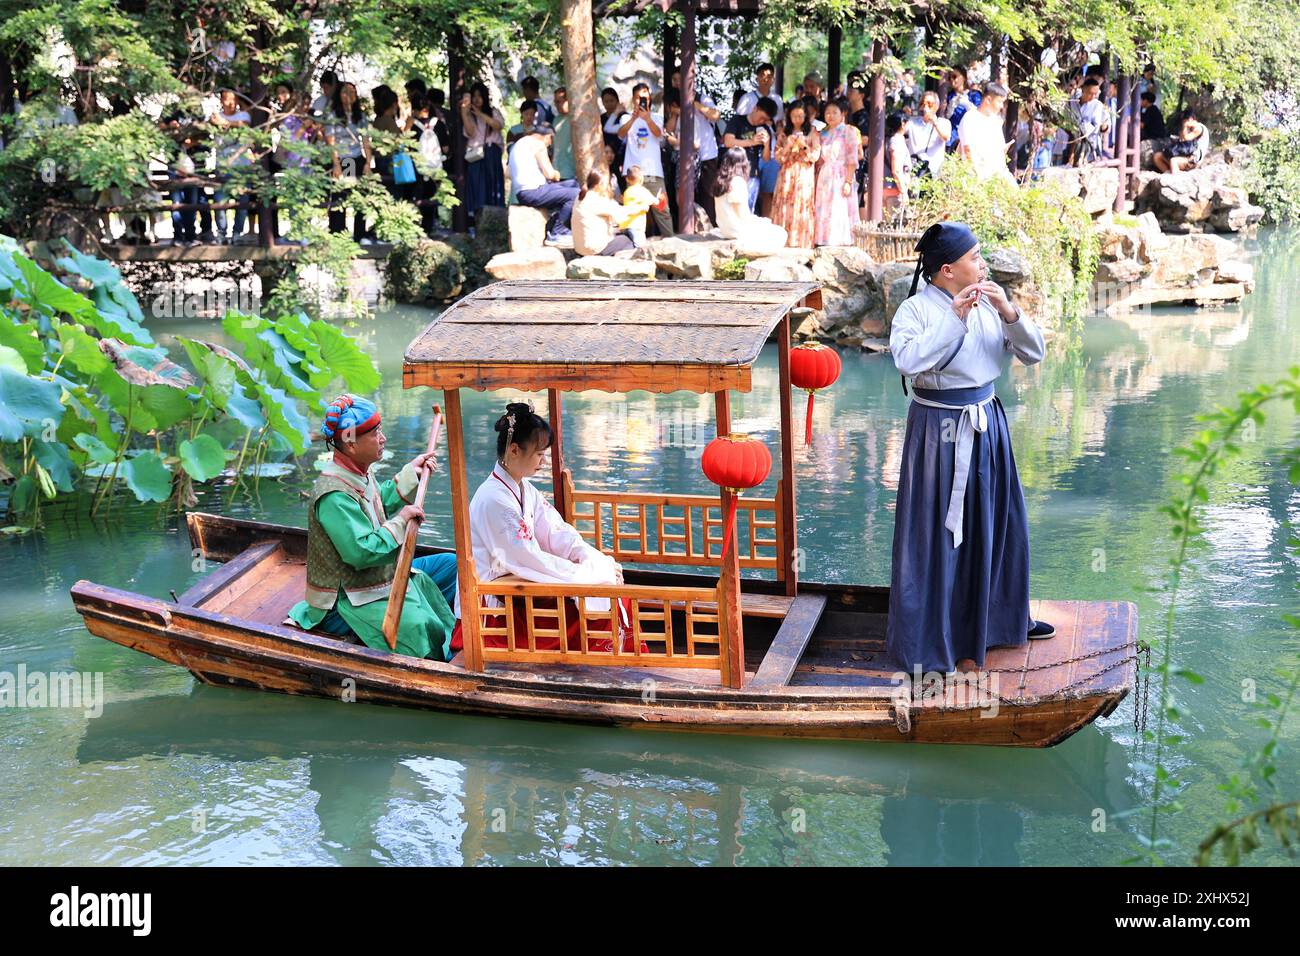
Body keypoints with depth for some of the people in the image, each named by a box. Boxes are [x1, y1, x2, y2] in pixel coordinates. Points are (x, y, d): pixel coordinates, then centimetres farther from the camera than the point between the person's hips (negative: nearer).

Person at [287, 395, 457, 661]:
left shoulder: (359, 472, 4)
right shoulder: (334, 496, -28)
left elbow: (381, 503, 26)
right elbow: (362, 553, -32)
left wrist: (411, 474, 19)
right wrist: (401, 521, -24)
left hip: (386, 577, 11)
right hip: (348, 598, -11)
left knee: (451, 565, 13)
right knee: (420, 627, -27)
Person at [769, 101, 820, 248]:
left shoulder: (812, 132, 4)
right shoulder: (784, 133, 11)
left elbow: (816, 156, -1)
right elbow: (778, 157, 7)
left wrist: (804, 146, -15)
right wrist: (788, 146, -10)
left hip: (805, 176, -2)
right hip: (787, 175, 2)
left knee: (802, 209, -5)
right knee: (784, 210, -2)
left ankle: (802, 245, -4)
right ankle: (783, 243, 0)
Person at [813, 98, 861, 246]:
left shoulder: (848, 131, -1)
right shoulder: (823, 133, 15)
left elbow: (852, 159, -8)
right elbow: (819, 160, 16)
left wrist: (848, 182, -16)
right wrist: (817, 180, 7)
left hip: (841, 177, -6)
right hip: (824, 178, 6)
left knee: (840, 211, -10)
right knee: (823, 213, 1)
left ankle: (842, 246, -10)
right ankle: (825, 246, 4)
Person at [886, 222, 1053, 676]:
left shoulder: (989, 305, 3)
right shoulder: (916, 309, -13)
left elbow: (1034, 353, 0)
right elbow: (909, 359, -31)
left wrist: (1009, 313, -17)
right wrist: (954, 319, -32)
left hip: (986, 423, 7)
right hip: (938, 429, -6)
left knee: (996, 521, 18)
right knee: (937, 530, -1)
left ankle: (1002, 616, 38)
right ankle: (928, 635, 11)